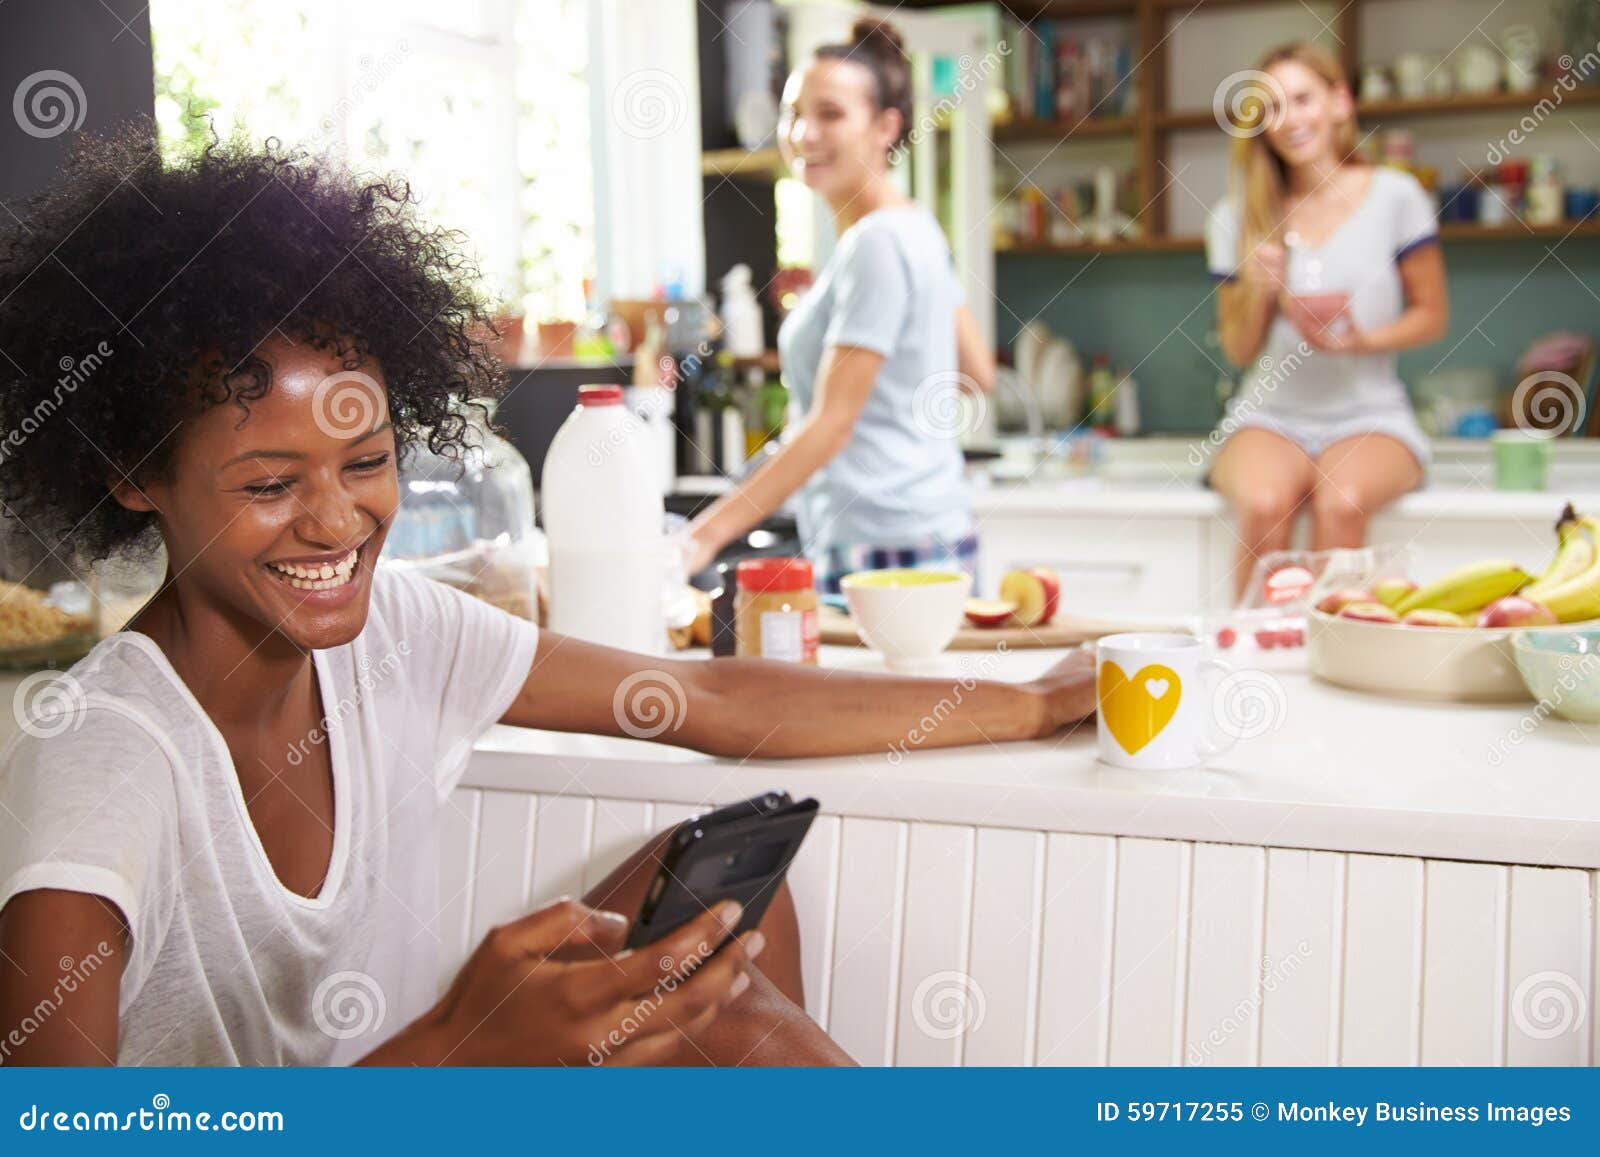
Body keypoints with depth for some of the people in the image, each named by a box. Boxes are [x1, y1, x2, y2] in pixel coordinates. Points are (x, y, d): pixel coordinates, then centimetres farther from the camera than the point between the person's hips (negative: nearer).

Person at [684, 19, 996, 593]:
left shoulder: (876, 244, -15)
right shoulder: (916, 227, 14)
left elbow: (831, 424, -20)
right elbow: (978, 375, 21)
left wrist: (709, 533, -24)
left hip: (884, 553, -10)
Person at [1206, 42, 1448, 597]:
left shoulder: (1396, 197, 1)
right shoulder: (1236, 219, 6)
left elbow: (1433, 316, 6)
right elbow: (1238, 351, 9)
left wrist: (1364, 341, -13)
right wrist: (1256, 291, -11)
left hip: (1369, 416, -1)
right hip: (1269, 416, 1)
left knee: (1342, 502, -35)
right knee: (1264, 503, -33)